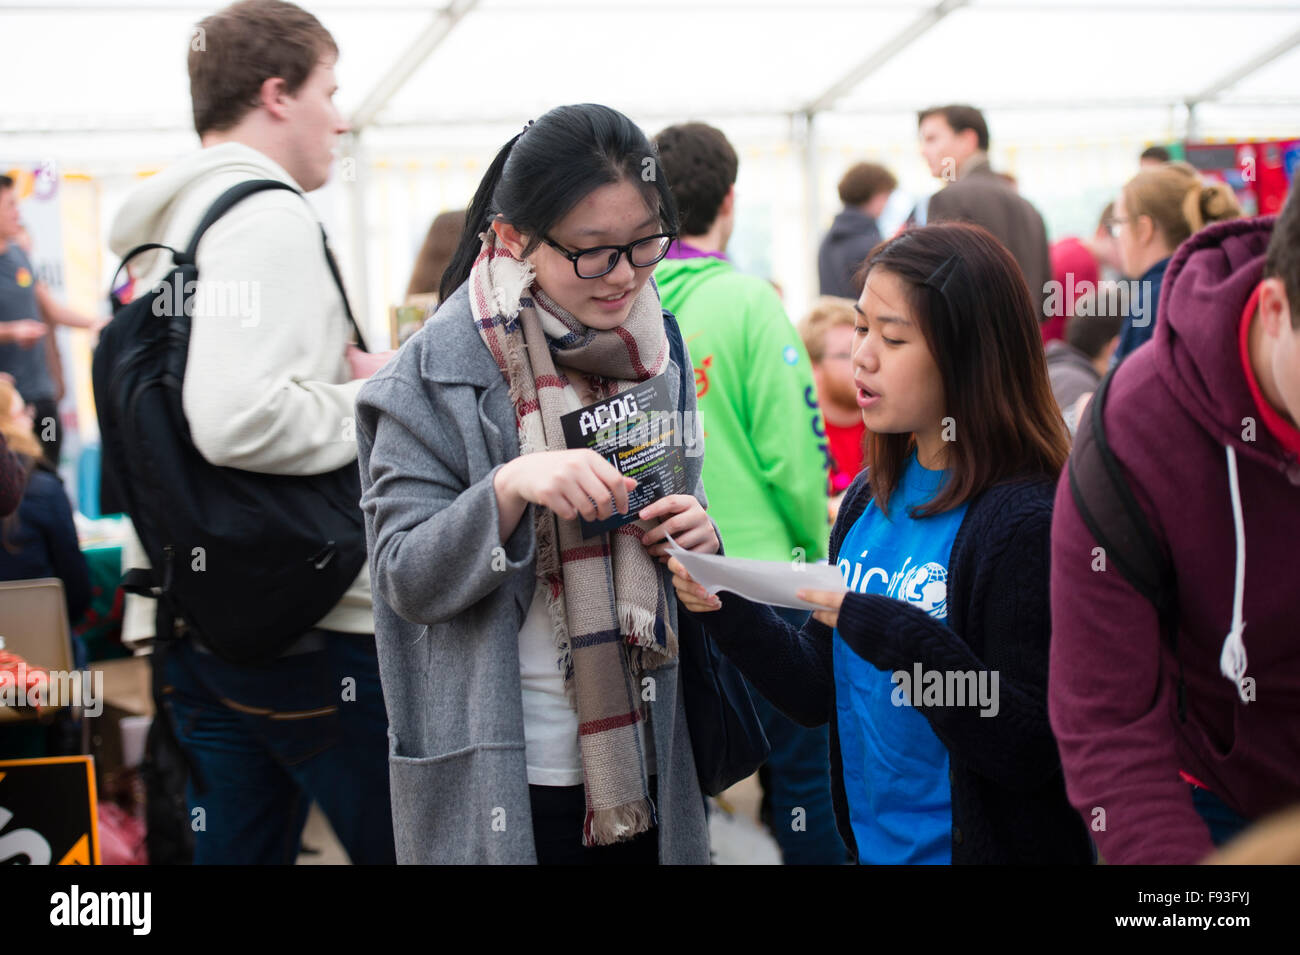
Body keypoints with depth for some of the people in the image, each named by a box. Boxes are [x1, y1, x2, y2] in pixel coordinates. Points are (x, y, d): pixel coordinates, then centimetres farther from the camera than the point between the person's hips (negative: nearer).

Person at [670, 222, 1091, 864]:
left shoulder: (1027, 522, -19)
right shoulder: (868, 501, 2)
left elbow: (1034, 753, -22)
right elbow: (818, 694, 6)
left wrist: (906, 642, -30)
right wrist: (725, 608, -8)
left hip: (979, 846, -6)